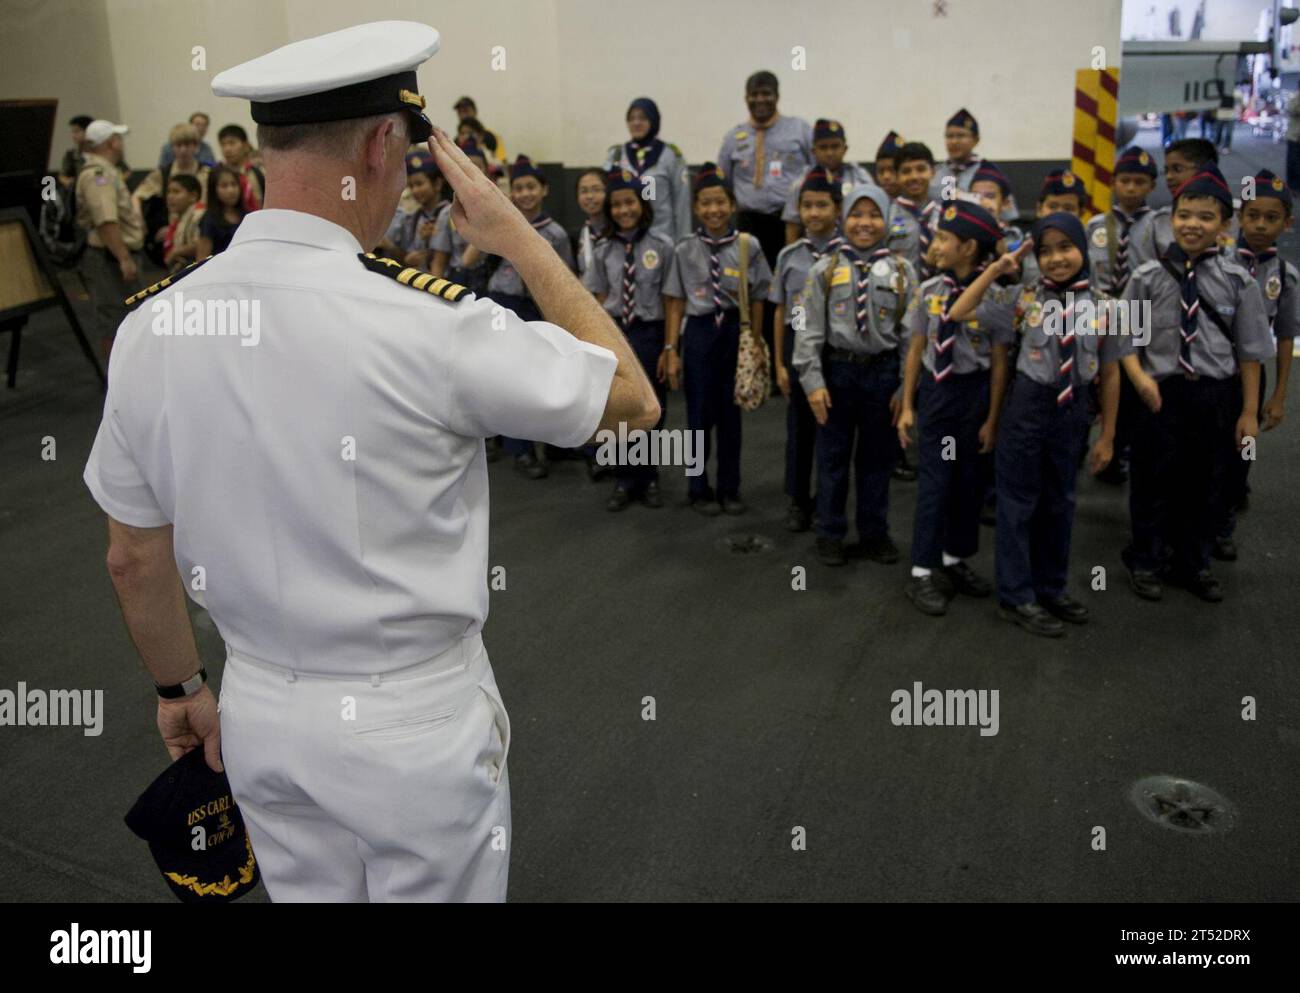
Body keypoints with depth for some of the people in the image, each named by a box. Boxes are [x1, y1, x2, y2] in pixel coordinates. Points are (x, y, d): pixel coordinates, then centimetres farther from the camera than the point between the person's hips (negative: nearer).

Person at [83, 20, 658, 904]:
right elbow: (635, 399, -10)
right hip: (417, 724, -5)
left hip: (260, 713, 5)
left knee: (308, 893, 26)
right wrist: (523, 240, -4)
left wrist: (179, 686, 20)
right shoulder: (426, 323, -24)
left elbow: (134, 558, 4)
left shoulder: (150, 327, -7)